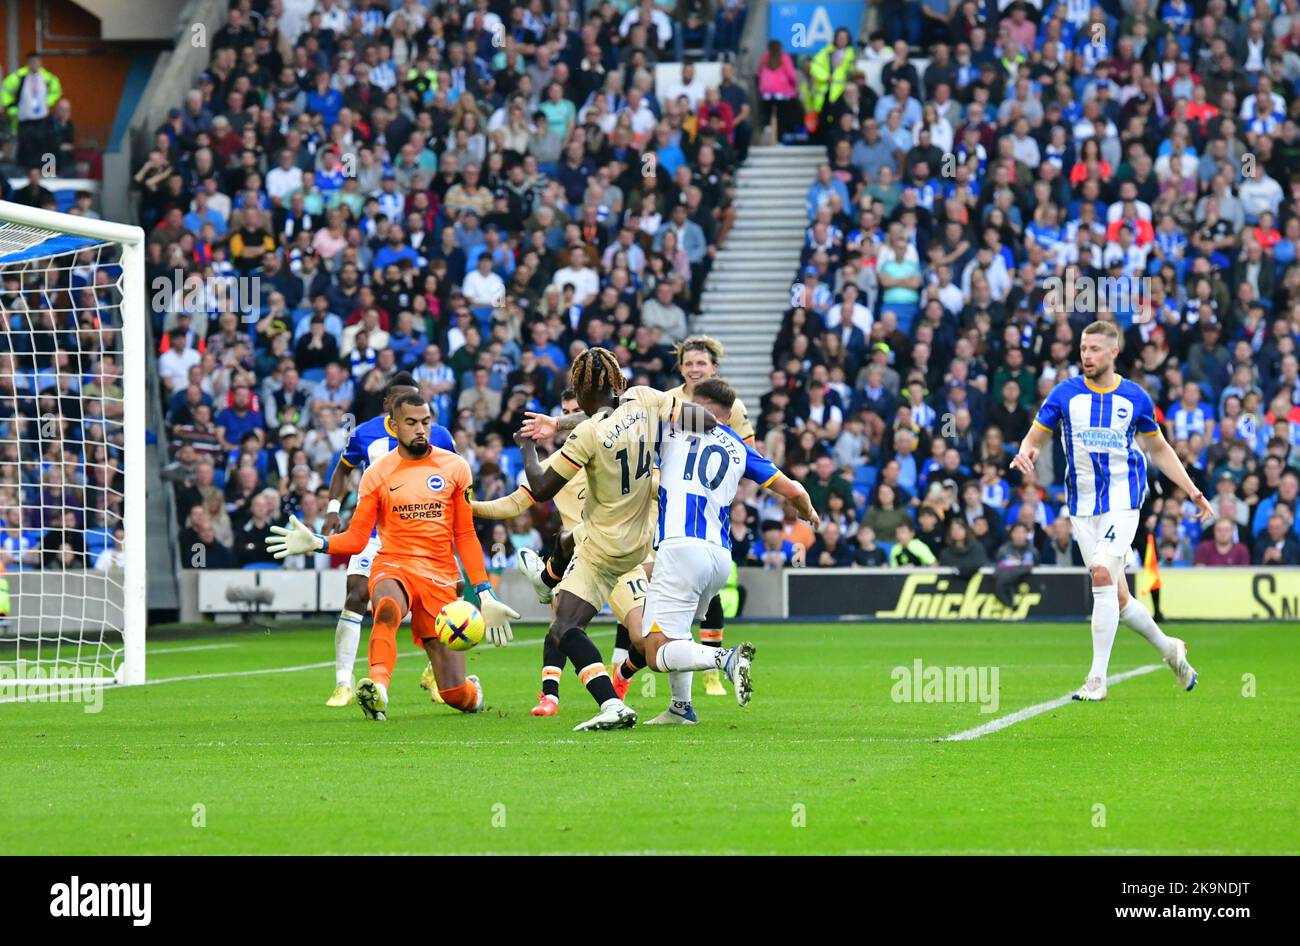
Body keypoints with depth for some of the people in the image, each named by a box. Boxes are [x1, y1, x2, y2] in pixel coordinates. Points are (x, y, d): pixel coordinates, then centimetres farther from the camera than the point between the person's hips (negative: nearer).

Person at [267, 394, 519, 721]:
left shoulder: (454, 467, 7)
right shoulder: (378, 474, 5)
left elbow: (465, 537, 10)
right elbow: (357, 537, 5)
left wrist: (485, 594, 5)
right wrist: (318, 544, -14)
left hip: (441, 575, 1)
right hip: (393, 567, -1)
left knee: (457, 696, -1)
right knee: (387, 606, -42)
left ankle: (472, 690, 36)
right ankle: (378, 689, -58)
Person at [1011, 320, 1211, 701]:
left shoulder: (1135, 398, 1)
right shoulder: (1065, 394, 1)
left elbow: (1160, 450, 15)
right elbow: (1034, 438, 4)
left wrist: (1194, 493, 12)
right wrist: (1025, 454, -21)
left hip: (1123, 499, -3)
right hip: (1082, 506, 3)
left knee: (1103, 575, -22)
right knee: (1118, 599, 5)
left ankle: (1097, 679, -19)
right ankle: (1169, 649, 32)